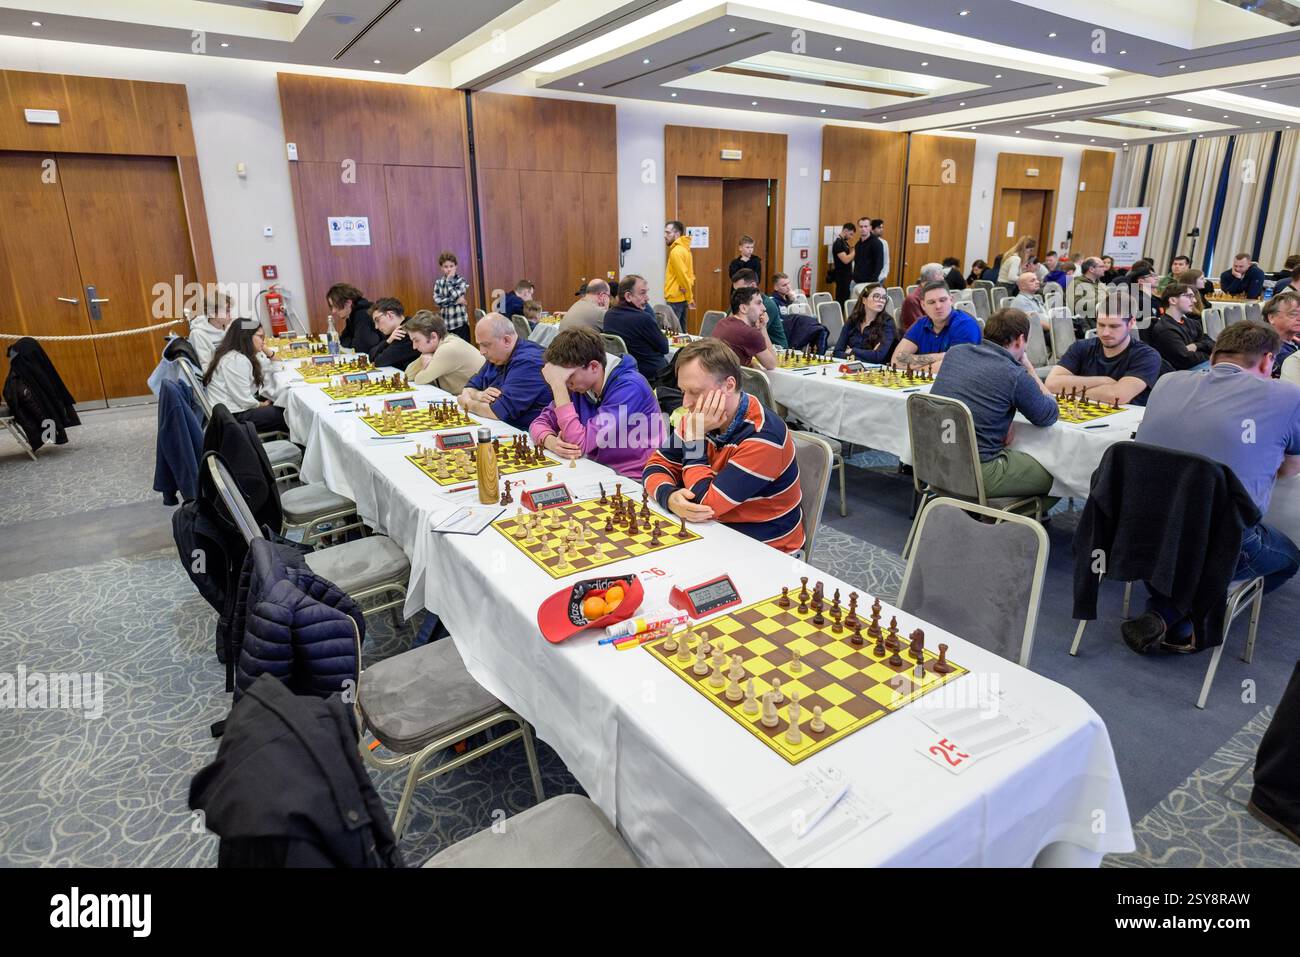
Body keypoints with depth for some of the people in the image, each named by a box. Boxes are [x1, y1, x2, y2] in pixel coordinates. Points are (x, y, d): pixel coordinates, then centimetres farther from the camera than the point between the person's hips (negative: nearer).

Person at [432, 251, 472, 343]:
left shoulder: (461, 281, -1)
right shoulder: (438, 283, 8)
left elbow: (455, 295, -17)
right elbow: (437, 301, -7)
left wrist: (449, 280, -9)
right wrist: (455, 301, -14)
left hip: (460, 322, -3)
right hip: (445, 323, 3)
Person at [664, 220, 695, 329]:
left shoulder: (676, 251, -15)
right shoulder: (684, 248, 15)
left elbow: (683, 276, -18)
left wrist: (690, 298, -12)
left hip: (675, 299, -10)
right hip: (682, 298, 10)